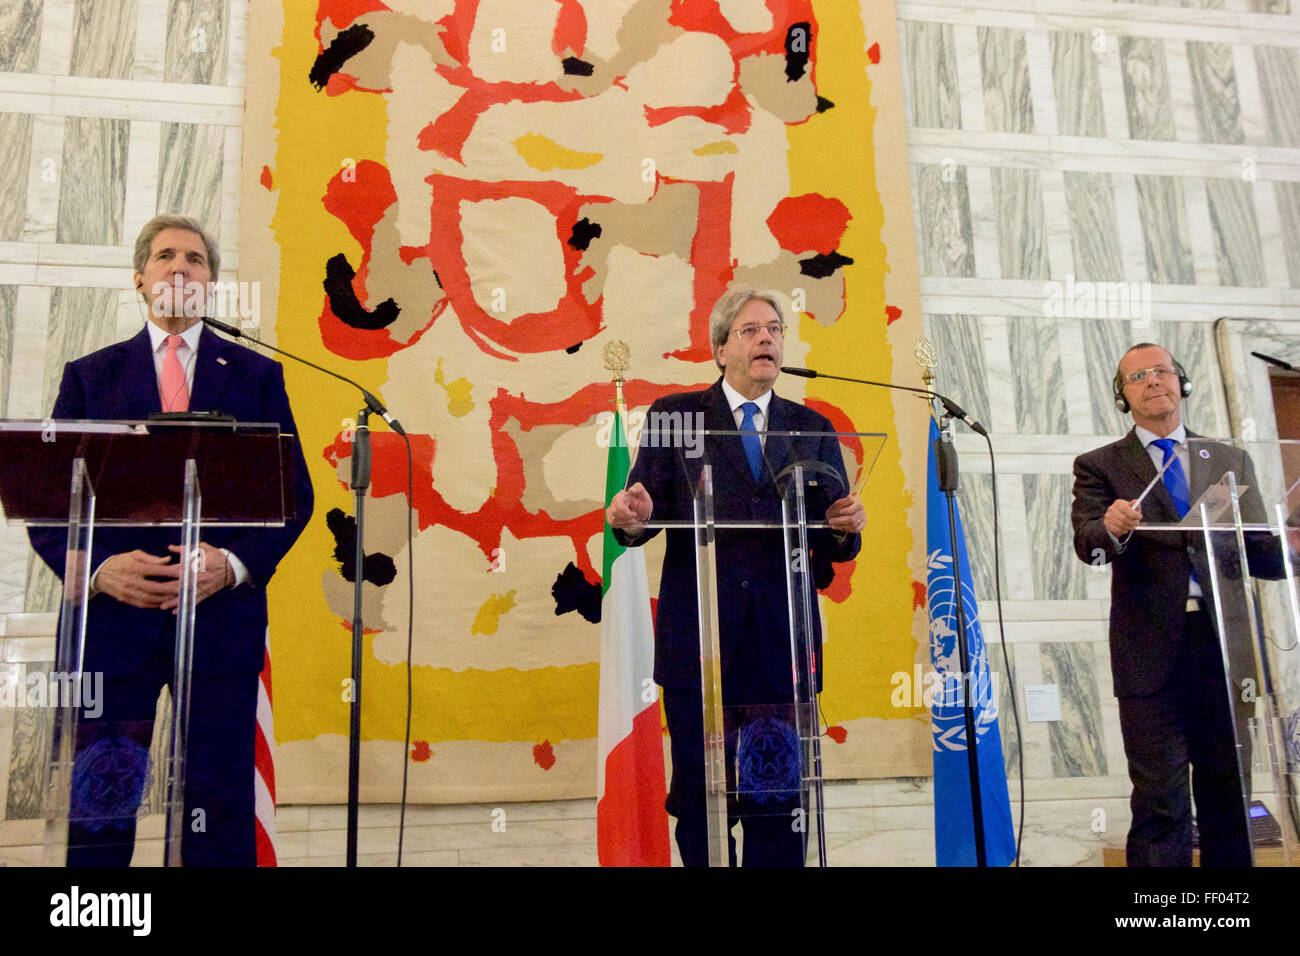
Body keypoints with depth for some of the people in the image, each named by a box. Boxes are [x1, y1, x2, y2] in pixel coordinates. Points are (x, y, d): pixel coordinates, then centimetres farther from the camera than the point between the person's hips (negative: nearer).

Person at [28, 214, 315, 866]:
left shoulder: (256, 375, 11)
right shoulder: (89, 375, 13)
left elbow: (294, 494, 5)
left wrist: (233, 564, -11)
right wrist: (98, 567, -11)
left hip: (222, 614, 0)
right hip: (113, 615, 1)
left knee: (218, 813, 3)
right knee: (96, 813, 4)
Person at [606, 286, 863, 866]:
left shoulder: (813, 429, 14)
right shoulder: (673, 416, 8)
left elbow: (832, 542, 10)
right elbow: (647, 512, 1)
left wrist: (845, 529, -12)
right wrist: (631, 518, -22)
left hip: (782, 639, 2)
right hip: (698, 640, -1)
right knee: (699, 796, 6)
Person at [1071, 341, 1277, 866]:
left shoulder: (1230, 460, 15)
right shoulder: (1099, 465, 7)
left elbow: (1260, 551, 13)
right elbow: (1087, 542, -9)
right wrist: (1111, 528, -31)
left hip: (1225, 640, 3)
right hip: (1151, 650, -3)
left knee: (1228, 793, 9)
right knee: (1160, 802, -2)